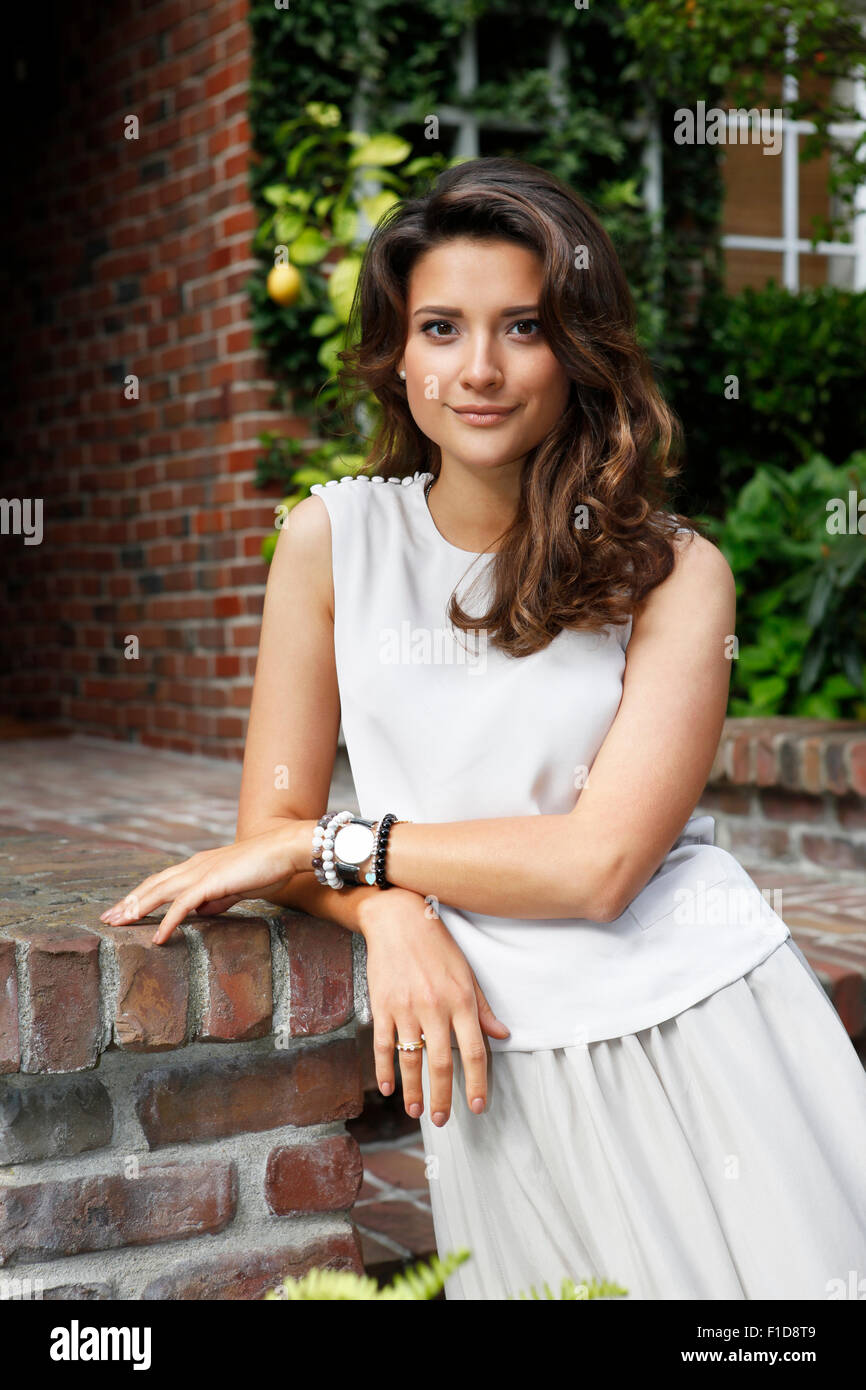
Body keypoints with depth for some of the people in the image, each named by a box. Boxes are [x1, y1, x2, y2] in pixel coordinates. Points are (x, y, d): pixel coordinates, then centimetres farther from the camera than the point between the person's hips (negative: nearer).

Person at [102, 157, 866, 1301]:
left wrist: (333, 846, -11)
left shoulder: (674, 570, -3)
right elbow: (274, 823, 3)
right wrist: (393, 912, -18)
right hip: (500, 1055, 0)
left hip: (710, 1025, 0)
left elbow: (600, 861, -13)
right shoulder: (334, 538, 2)